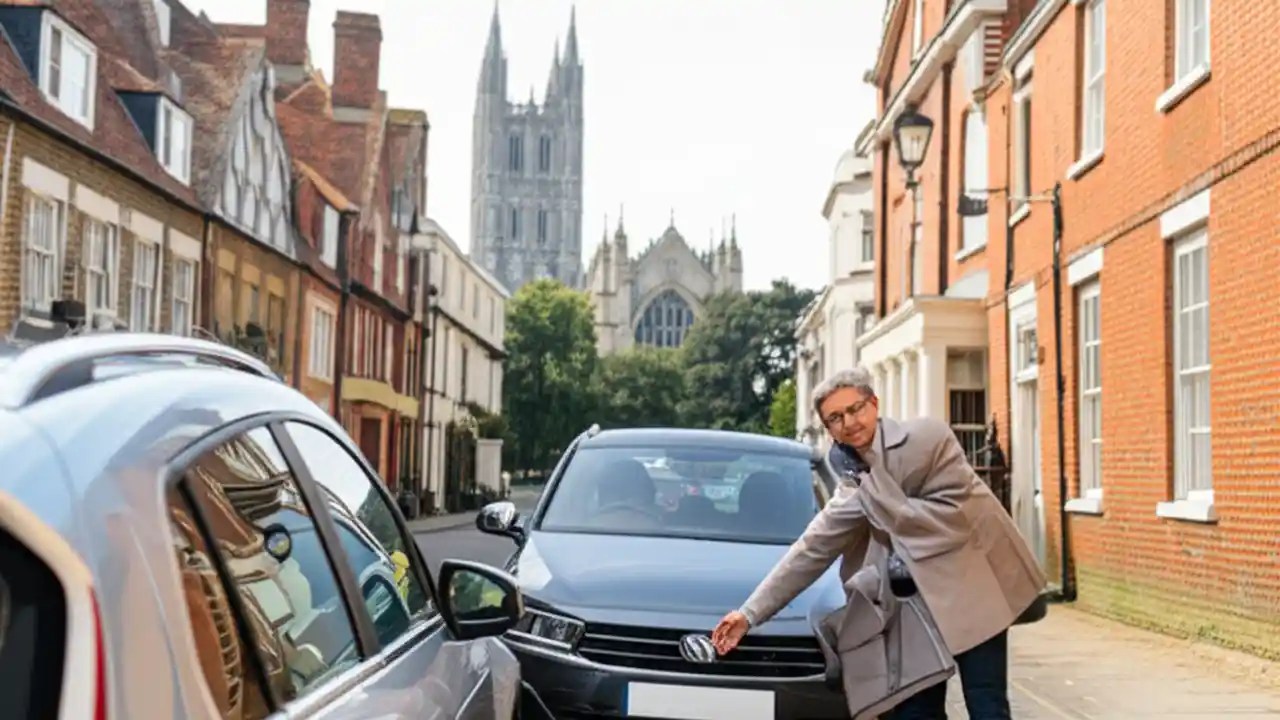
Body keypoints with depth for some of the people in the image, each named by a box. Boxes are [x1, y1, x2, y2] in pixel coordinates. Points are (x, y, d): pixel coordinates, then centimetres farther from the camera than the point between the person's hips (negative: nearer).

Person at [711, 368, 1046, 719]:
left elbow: (957, 514, -19)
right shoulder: (855, 483, 6)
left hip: (970, 584, -6)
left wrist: (879, 492, -14)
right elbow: (813, 548, 5)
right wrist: (751, 613, 1)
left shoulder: (927, 436, -12)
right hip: (919, 596, 6)